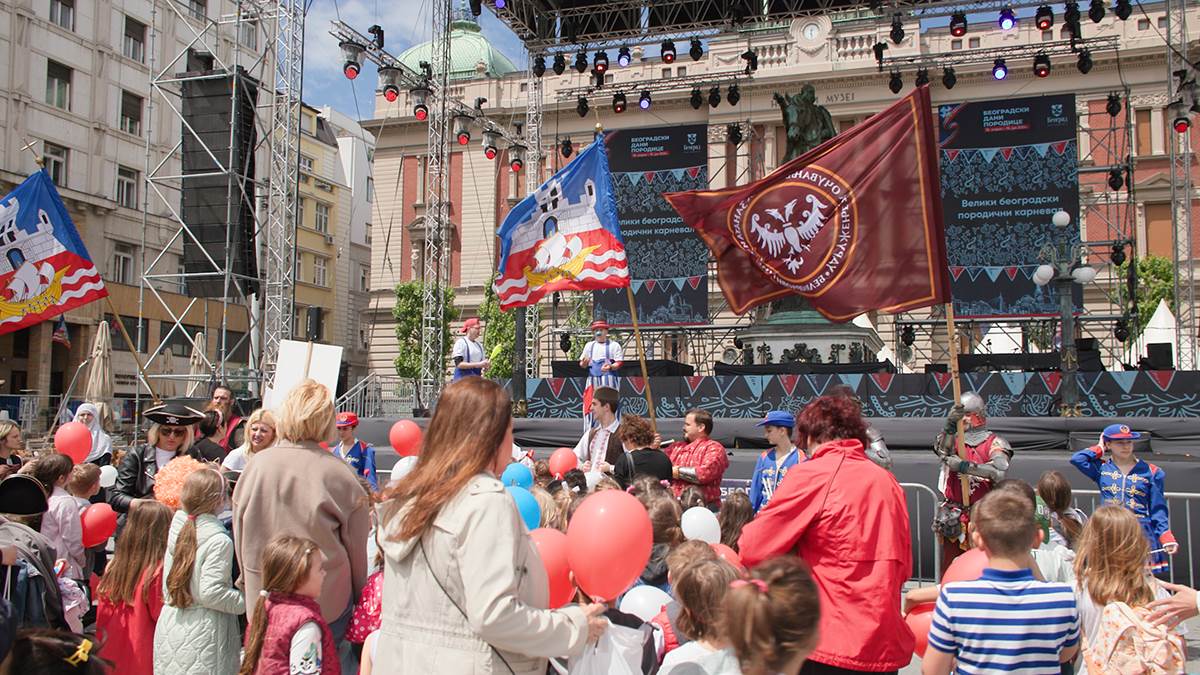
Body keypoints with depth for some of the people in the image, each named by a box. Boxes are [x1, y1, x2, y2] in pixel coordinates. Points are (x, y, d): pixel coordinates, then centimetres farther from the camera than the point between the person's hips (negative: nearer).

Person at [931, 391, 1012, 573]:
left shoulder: (994, 442, 0)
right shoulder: (952, 438, 6)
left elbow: (999, 471, -19)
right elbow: (942, 450, -19)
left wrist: (965, 466, -27)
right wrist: (950, 427, -37)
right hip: (953, 520, 2)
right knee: (950, 567, 7)